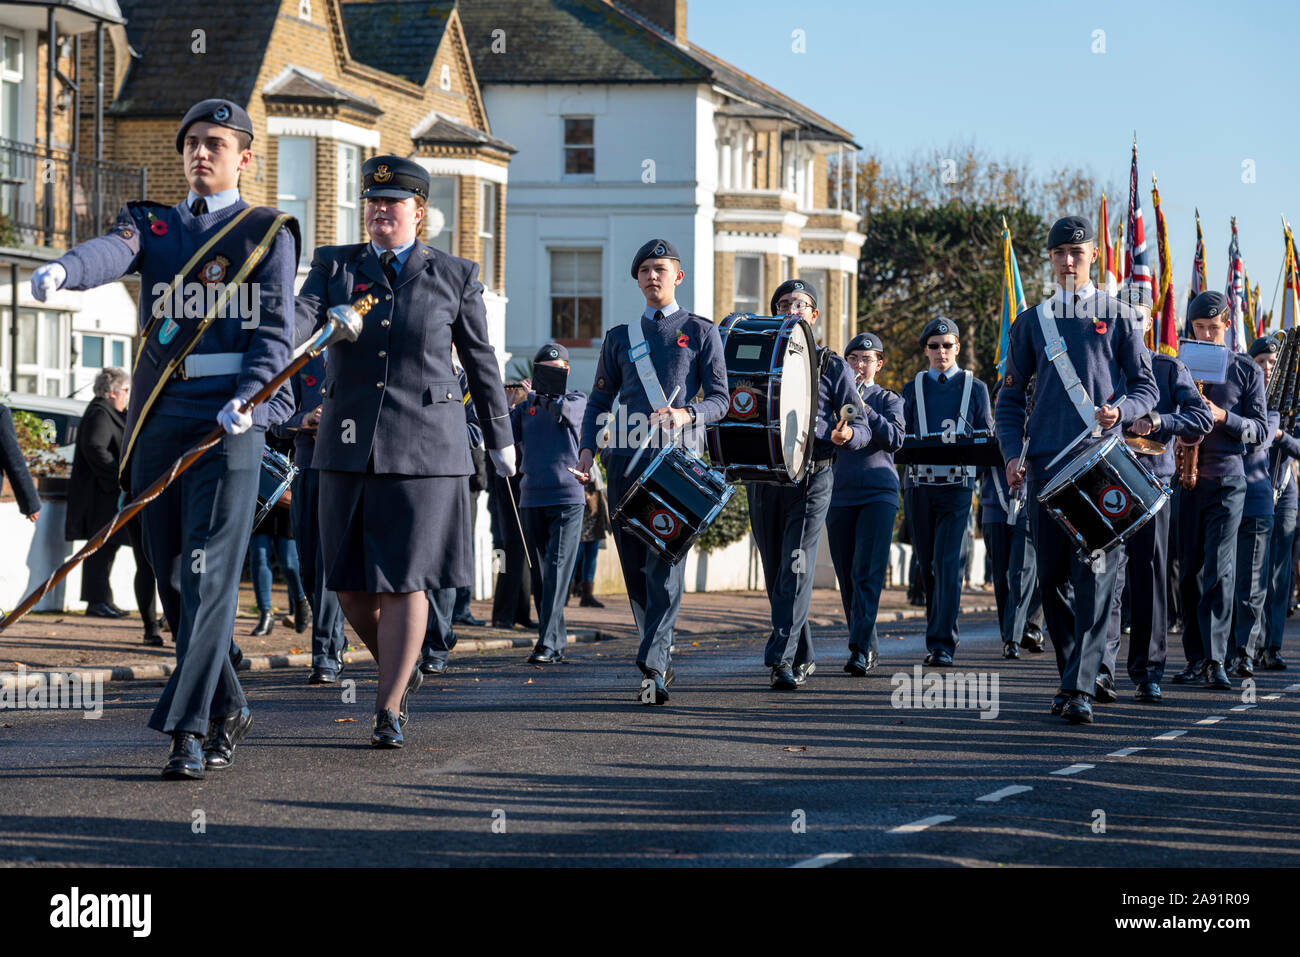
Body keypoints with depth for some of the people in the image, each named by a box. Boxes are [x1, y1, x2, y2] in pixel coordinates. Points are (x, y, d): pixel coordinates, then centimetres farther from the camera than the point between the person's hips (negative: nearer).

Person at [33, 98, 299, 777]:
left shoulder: (268, 233, 7)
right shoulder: (151, 225, 16)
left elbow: (276, 333, -2)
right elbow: (110, 255, -7)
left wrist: (246, 399, -21)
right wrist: (61, 269, -32)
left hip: (230, 421, -5)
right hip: (157, 419, 5)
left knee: (209, 576, -13)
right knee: (173, 580, 8)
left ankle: (187, 730, -16)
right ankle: (228, 710, 24)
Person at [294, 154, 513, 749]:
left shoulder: (455, 277, 4)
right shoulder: (334, 266, 7)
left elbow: (480, 361, 12)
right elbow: (301, 317, -11)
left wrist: (500, 441, 18)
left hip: (423, 447, -3)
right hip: (349, 447, 3)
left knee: (404, 580, -7)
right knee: (349, 583, 6)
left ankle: (389, 710, 0)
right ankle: (400, 665, 32)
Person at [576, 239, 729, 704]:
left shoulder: (701, 332, 10)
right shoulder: (619, 338, 18)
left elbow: (720, 398, 5)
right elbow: (599, 399, 19)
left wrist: (686, 414, -16)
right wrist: (587, 447, 3)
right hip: (626, 458, 4)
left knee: (666, 562, -14)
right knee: (633, 562, 3)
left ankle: (652, 667, -22)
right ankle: (662, 655, 18)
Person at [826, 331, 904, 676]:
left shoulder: (888, 399, 7)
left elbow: (895, 439, -8)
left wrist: (863, 409, -16)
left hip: (878, 494, -3)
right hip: (839, 495, 3)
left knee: (868, 572, -15)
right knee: (847, 578, 5)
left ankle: (861, 649, -21)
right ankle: (869, 647, 16)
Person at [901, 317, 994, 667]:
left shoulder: (974, 388, 7)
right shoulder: (913, 389, 12)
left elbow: (988, 440, 9)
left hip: (958, 485, -3)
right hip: (922, 485, 3)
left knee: (949, 564, -12)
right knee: (928, 566, 8)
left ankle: (942, 645, -14)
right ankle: (938, 634, 21)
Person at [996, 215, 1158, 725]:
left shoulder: (1119, 318, 7)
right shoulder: (1032, 322, 13)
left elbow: (1146, 388, 7)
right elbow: (1010, 397, 15)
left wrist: (1119, 410, -15)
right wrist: (1012, 453, 0)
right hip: (1046, 467, 3)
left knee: (1093, 574, -13)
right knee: (1051, 577, 5)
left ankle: (1081, 687, -17)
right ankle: (1069, 675, 18)